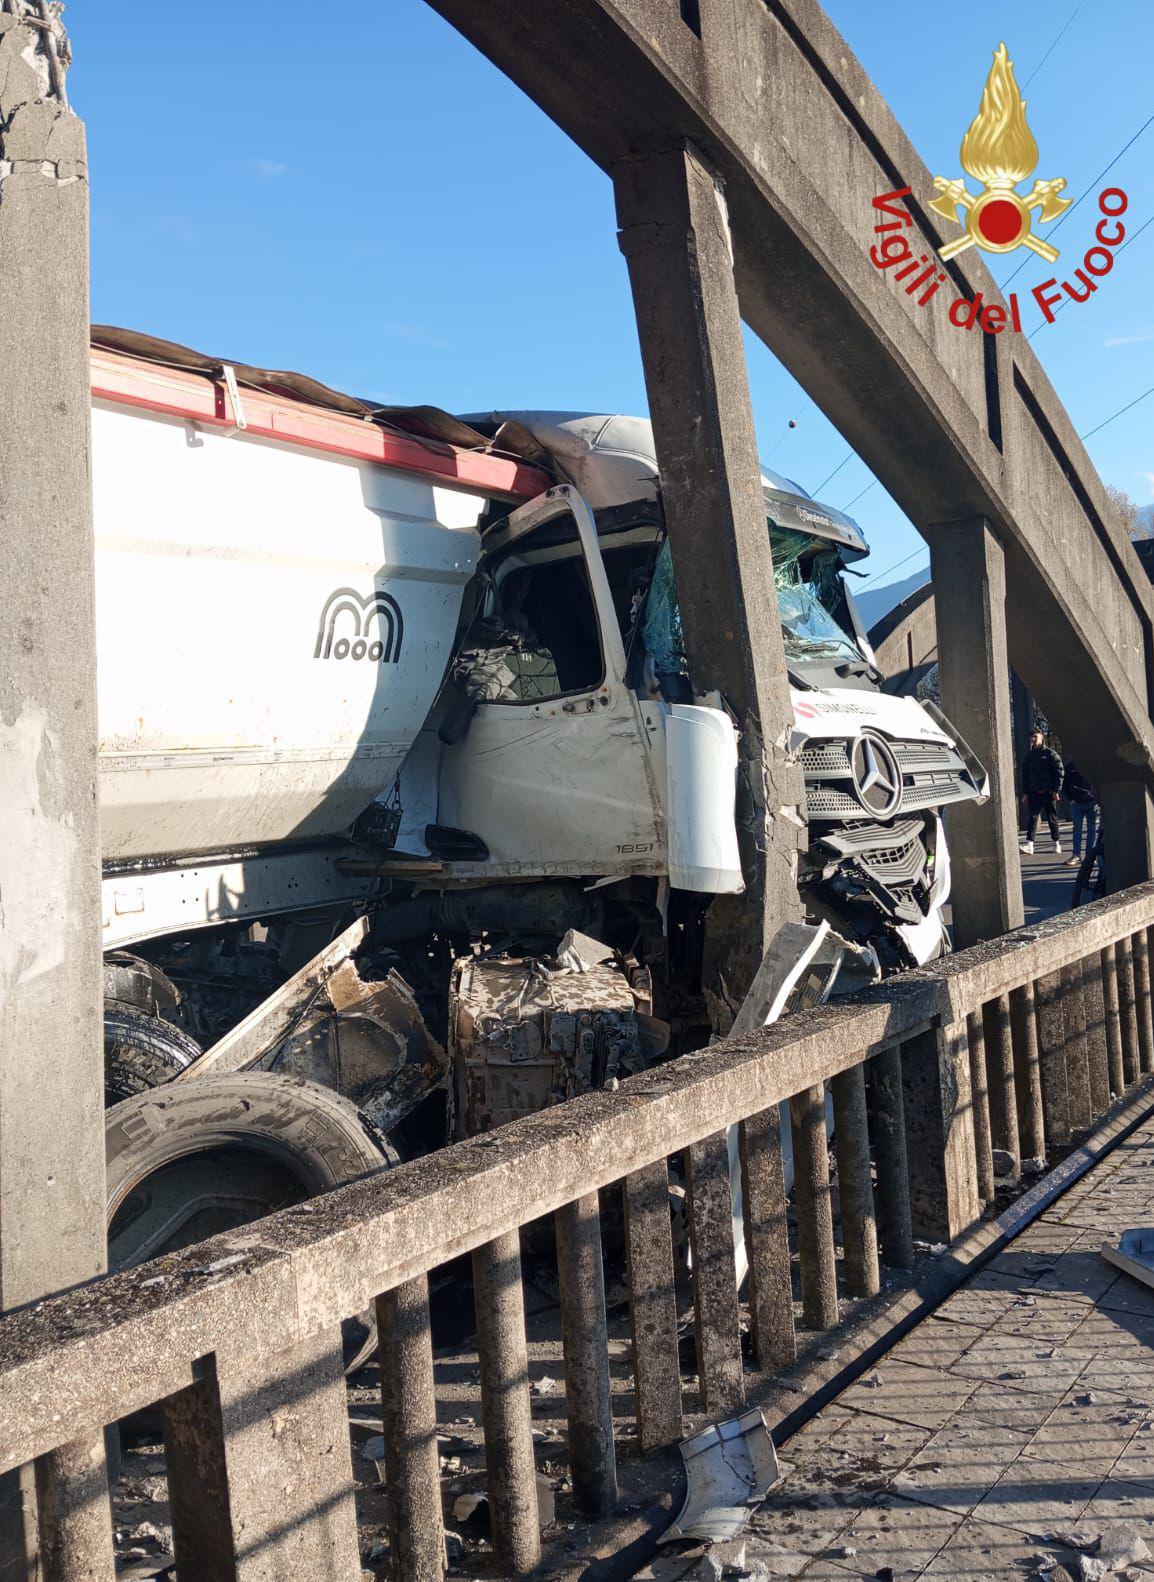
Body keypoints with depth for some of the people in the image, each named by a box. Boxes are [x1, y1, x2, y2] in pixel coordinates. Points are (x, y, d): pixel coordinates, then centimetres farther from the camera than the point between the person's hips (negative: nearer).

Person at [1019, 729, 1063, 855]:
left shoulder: (1050, 754, 0)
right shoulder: (1028, 756, 13)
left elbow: (1059, 772, -5)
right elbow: (1025, 775, 15)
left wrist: (1056, 790, -11)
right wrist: (1025, 793, 7)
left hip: (1048, 792, -3)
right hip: (1033, 792, 3)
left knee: (1052, 817, 4)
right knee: (1032, 817, -7)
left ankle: (1056, 843, 14)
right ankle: (1029, 843, -14)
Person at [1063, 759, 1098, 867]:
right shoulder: (1071, 764, 3)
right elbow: (1065, 785, 8)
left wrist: (1098, 798, -5)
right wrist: (1070, 799, -1)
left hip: (1092, 802, 0)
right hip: (1077, 802, 0)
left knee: (1091, 829, 6)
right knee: (1077, 829, 0)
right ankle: (1076, 855, 2)